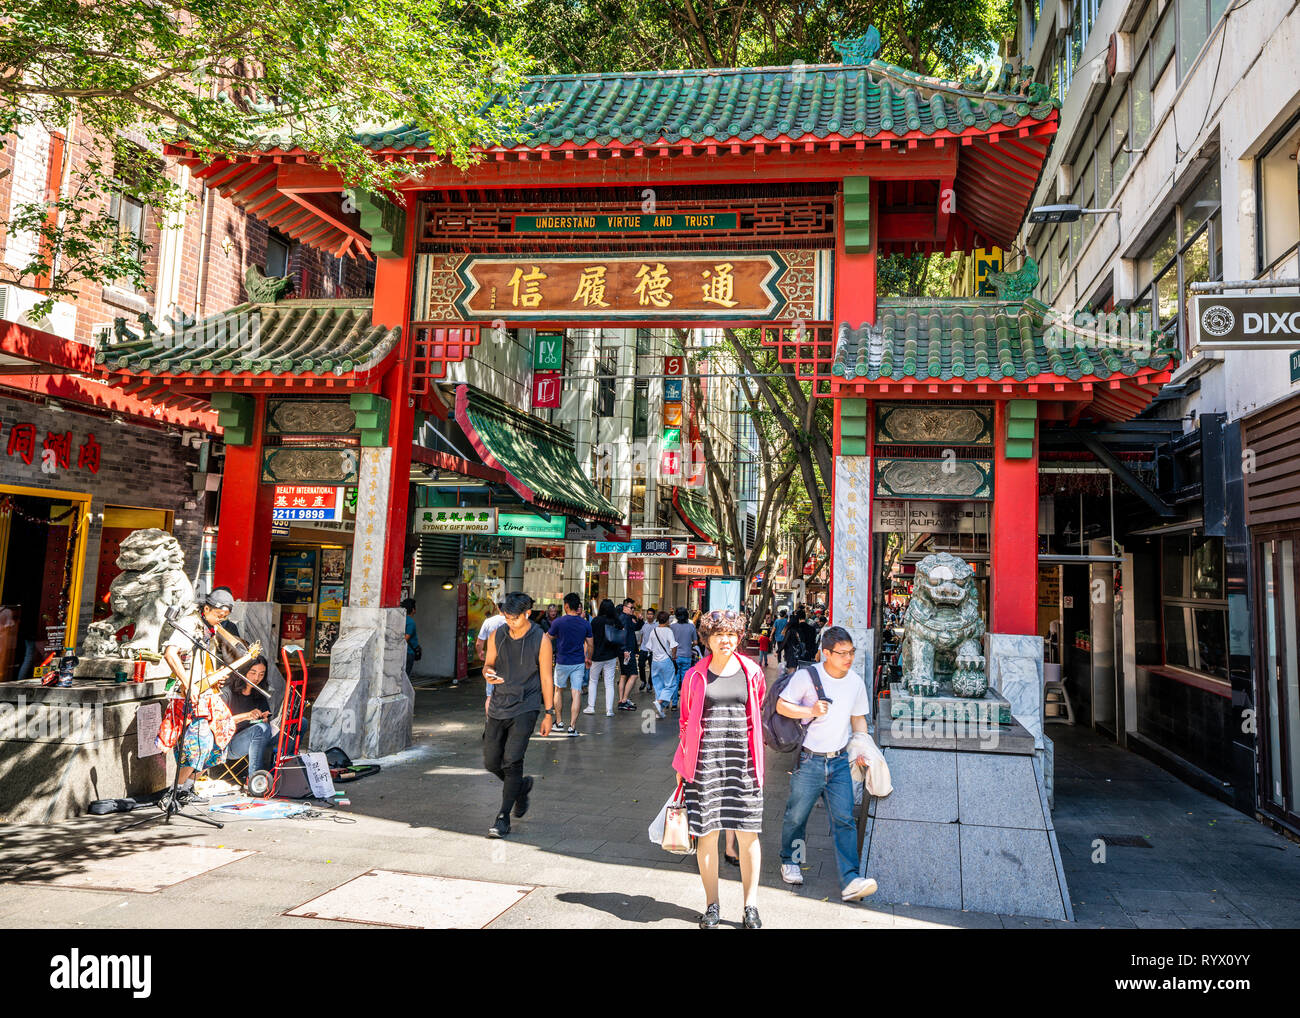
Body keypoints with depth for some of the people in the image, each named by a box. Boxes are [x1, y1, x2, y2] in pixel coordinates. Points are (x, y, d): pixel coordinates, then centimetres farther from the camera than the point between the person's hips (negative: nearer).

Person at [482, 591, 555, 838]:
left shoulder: (540, 640, -7)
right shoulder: (497, 635, 3)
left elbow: (546, 678, -3)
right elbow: (489, 663, 13)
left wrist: (549, 713, -3)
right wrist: (488, 673, -13)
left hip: (525, 708, -4)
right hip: (499, 706, 5)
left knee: (512, 761, -11)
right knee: (491, 762, 7)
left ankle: (503, 818, 0)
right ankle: (522, 786, 36)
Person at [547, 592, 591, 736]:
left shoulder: (558, 622, -10)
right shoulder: (586, 624, -2)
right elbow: (590, 644, 6)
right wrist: (589, 659, 21)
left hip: (562, 662, -1)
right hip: (579, 662, 2)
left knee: (558, 689, 18)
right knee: (576, 693, 1)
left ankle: (559, 722, 22)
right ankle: (572, 726, -3)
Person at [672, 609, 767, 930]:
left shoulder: (752, 673, 5)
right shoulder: (695, 675, 4)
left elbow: (757, 714, 15)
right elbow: (685, 720, 11)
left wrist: (758, 761, 15)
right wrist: (683, 762, 9)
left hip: (743, 760, 0)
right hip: (705, 760, 0)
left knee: (748, 834, 2)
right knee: (707, 833, 4)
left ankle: (750, 905, 15)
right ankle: (711, 905, 19)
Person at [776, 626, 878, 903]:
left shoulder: (856, 681, 5)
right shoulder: (807, 676, -10)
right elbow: (781, 706, -6)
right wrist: (811, 710, -21)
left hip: (839, 761, 3)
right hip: (809, 760, -3)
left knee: (844, 820, -4)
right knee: (796, 816, 8)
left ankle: (850, 882, -5)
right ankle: (789, 861, 32)